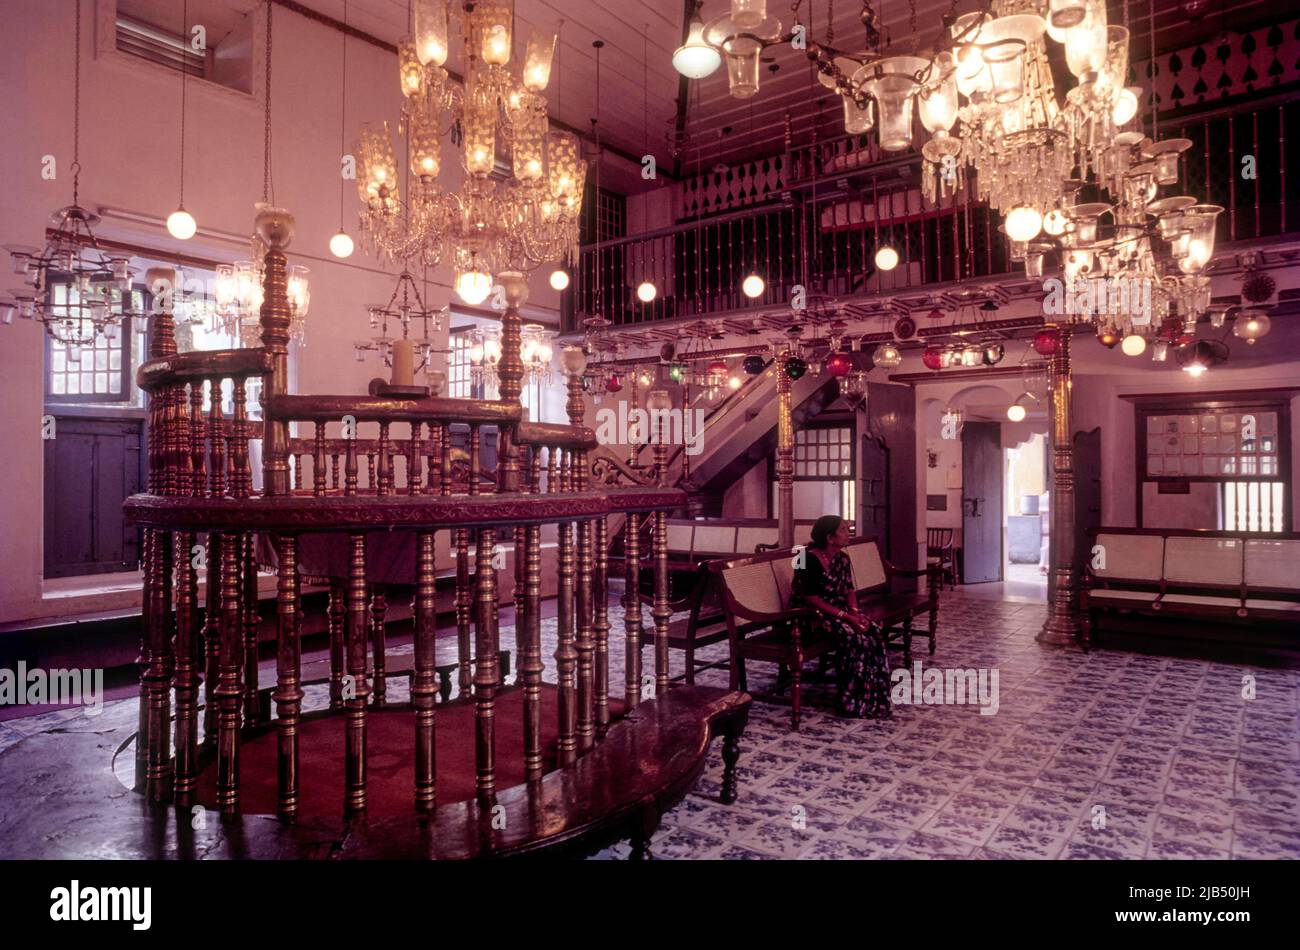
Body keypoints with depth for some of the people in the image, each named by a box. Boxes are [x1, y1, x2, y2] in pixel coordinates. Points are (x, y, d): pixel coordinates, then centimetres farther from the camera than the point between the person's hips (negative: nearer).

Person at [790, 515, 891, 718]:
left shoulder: (842, 558, 6)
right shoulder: (810, 559, -20)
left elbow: (849, 589, 12)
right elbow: (812, 600, -22)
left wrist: (854, 612, -9)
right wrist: (845, 616, -25)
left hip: (838, 611, 8)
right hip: (810, 615, -8)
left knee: (874, 633, -17)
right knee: (855, 637, -29)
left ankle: (875, 699, -11)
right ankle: (854, 703, -18)